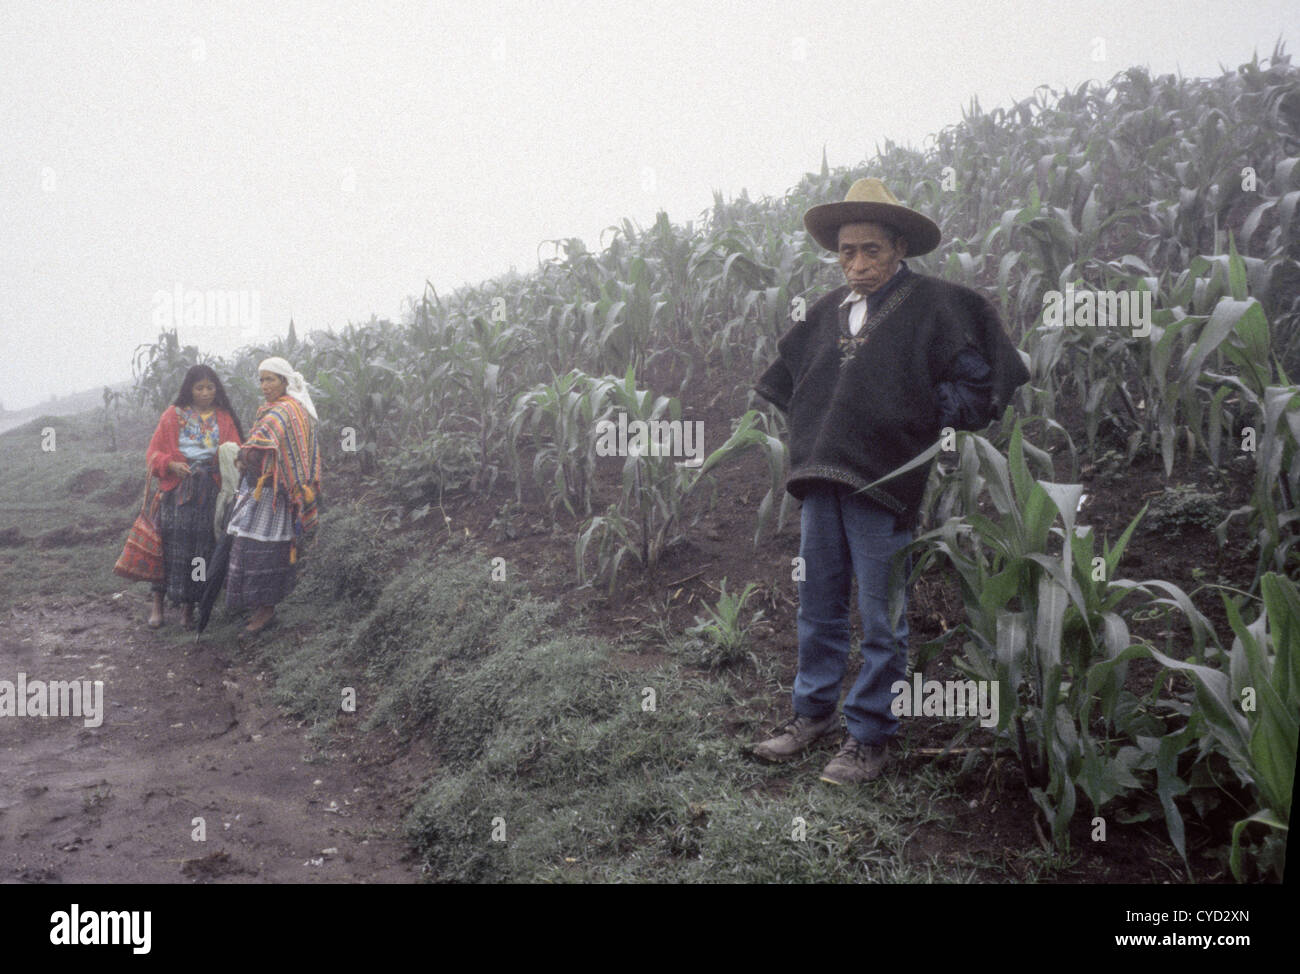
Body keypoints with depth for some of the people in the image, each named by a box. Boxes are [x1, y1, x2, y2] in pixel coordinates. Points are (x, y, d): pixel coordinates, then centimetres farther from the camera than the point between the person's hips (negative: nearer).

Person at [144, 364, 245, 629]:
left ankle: (188, 607, 9)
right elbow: (153, 453, 6)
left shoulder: (223, 418, 14)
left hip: (210, 490, 1)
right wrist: (171, 465, -14)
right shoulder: (174, 415, 9)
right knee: (171, 544, -7)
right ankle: (158, 604, 3)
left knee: (201, 545, -1)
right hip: (177, 487, -1)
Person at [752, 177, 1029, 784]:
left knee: (880, 617, 4)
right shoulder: (827, 312, 13)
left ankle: (870, 734, 17)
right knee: (817, 607, 14)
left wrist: (921, 423, -5)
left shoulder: (931, 305, -3)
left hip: (882, 485, -5)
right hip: (821, 481, 6)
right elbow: (786, 377, 28)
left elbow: (977, 383, -3)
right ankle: (813, 712, 29)